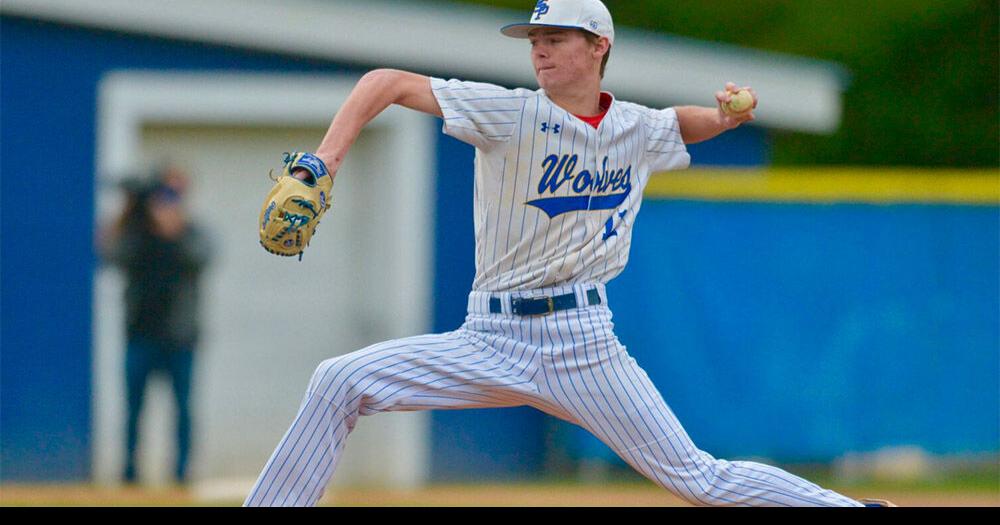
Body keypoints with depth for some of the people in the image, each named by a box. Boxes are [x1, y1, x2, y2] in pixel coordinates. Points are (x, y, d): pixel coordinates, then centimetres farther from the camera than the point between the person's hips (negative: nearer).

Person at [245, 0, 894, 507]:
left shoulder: (640, 130, 5)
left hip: (582, 341, 0)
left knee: (697, 477, -6)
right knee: (339, 382, -16)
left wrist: (725, 114, 7)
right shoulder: (512, 115, -6)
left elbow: (683, 125, 31)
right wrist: (324, 161, -25)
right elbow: (387, 82, -11)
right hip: (489, 342, 0)